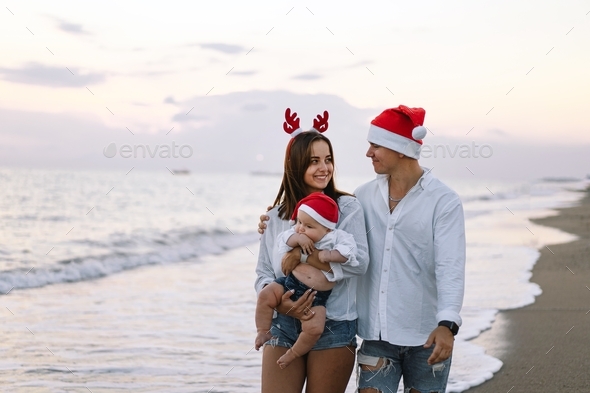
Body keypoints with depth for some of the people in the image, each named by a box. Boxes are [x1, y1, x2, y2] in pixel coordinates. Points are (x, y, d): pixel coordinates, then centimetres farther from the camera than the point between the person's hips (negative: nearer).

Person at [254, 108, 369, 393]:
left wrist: (303, 256, -17)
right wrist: (279, 301, -13)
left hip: (333, 328, -2)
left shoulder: (347, 207, 0)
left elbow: (359, 262, -13)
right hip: (283, 326, 2)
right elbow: (263, 274, 7)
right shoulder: (276, 216, 9)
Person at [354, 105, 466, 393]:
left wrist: (447, 323, -29)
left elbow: (450, 267, -16)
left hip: (426, 336, -3)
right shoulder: (364, 197, 6)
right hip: (377, 335, 3)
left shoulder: (443, 201, -7)